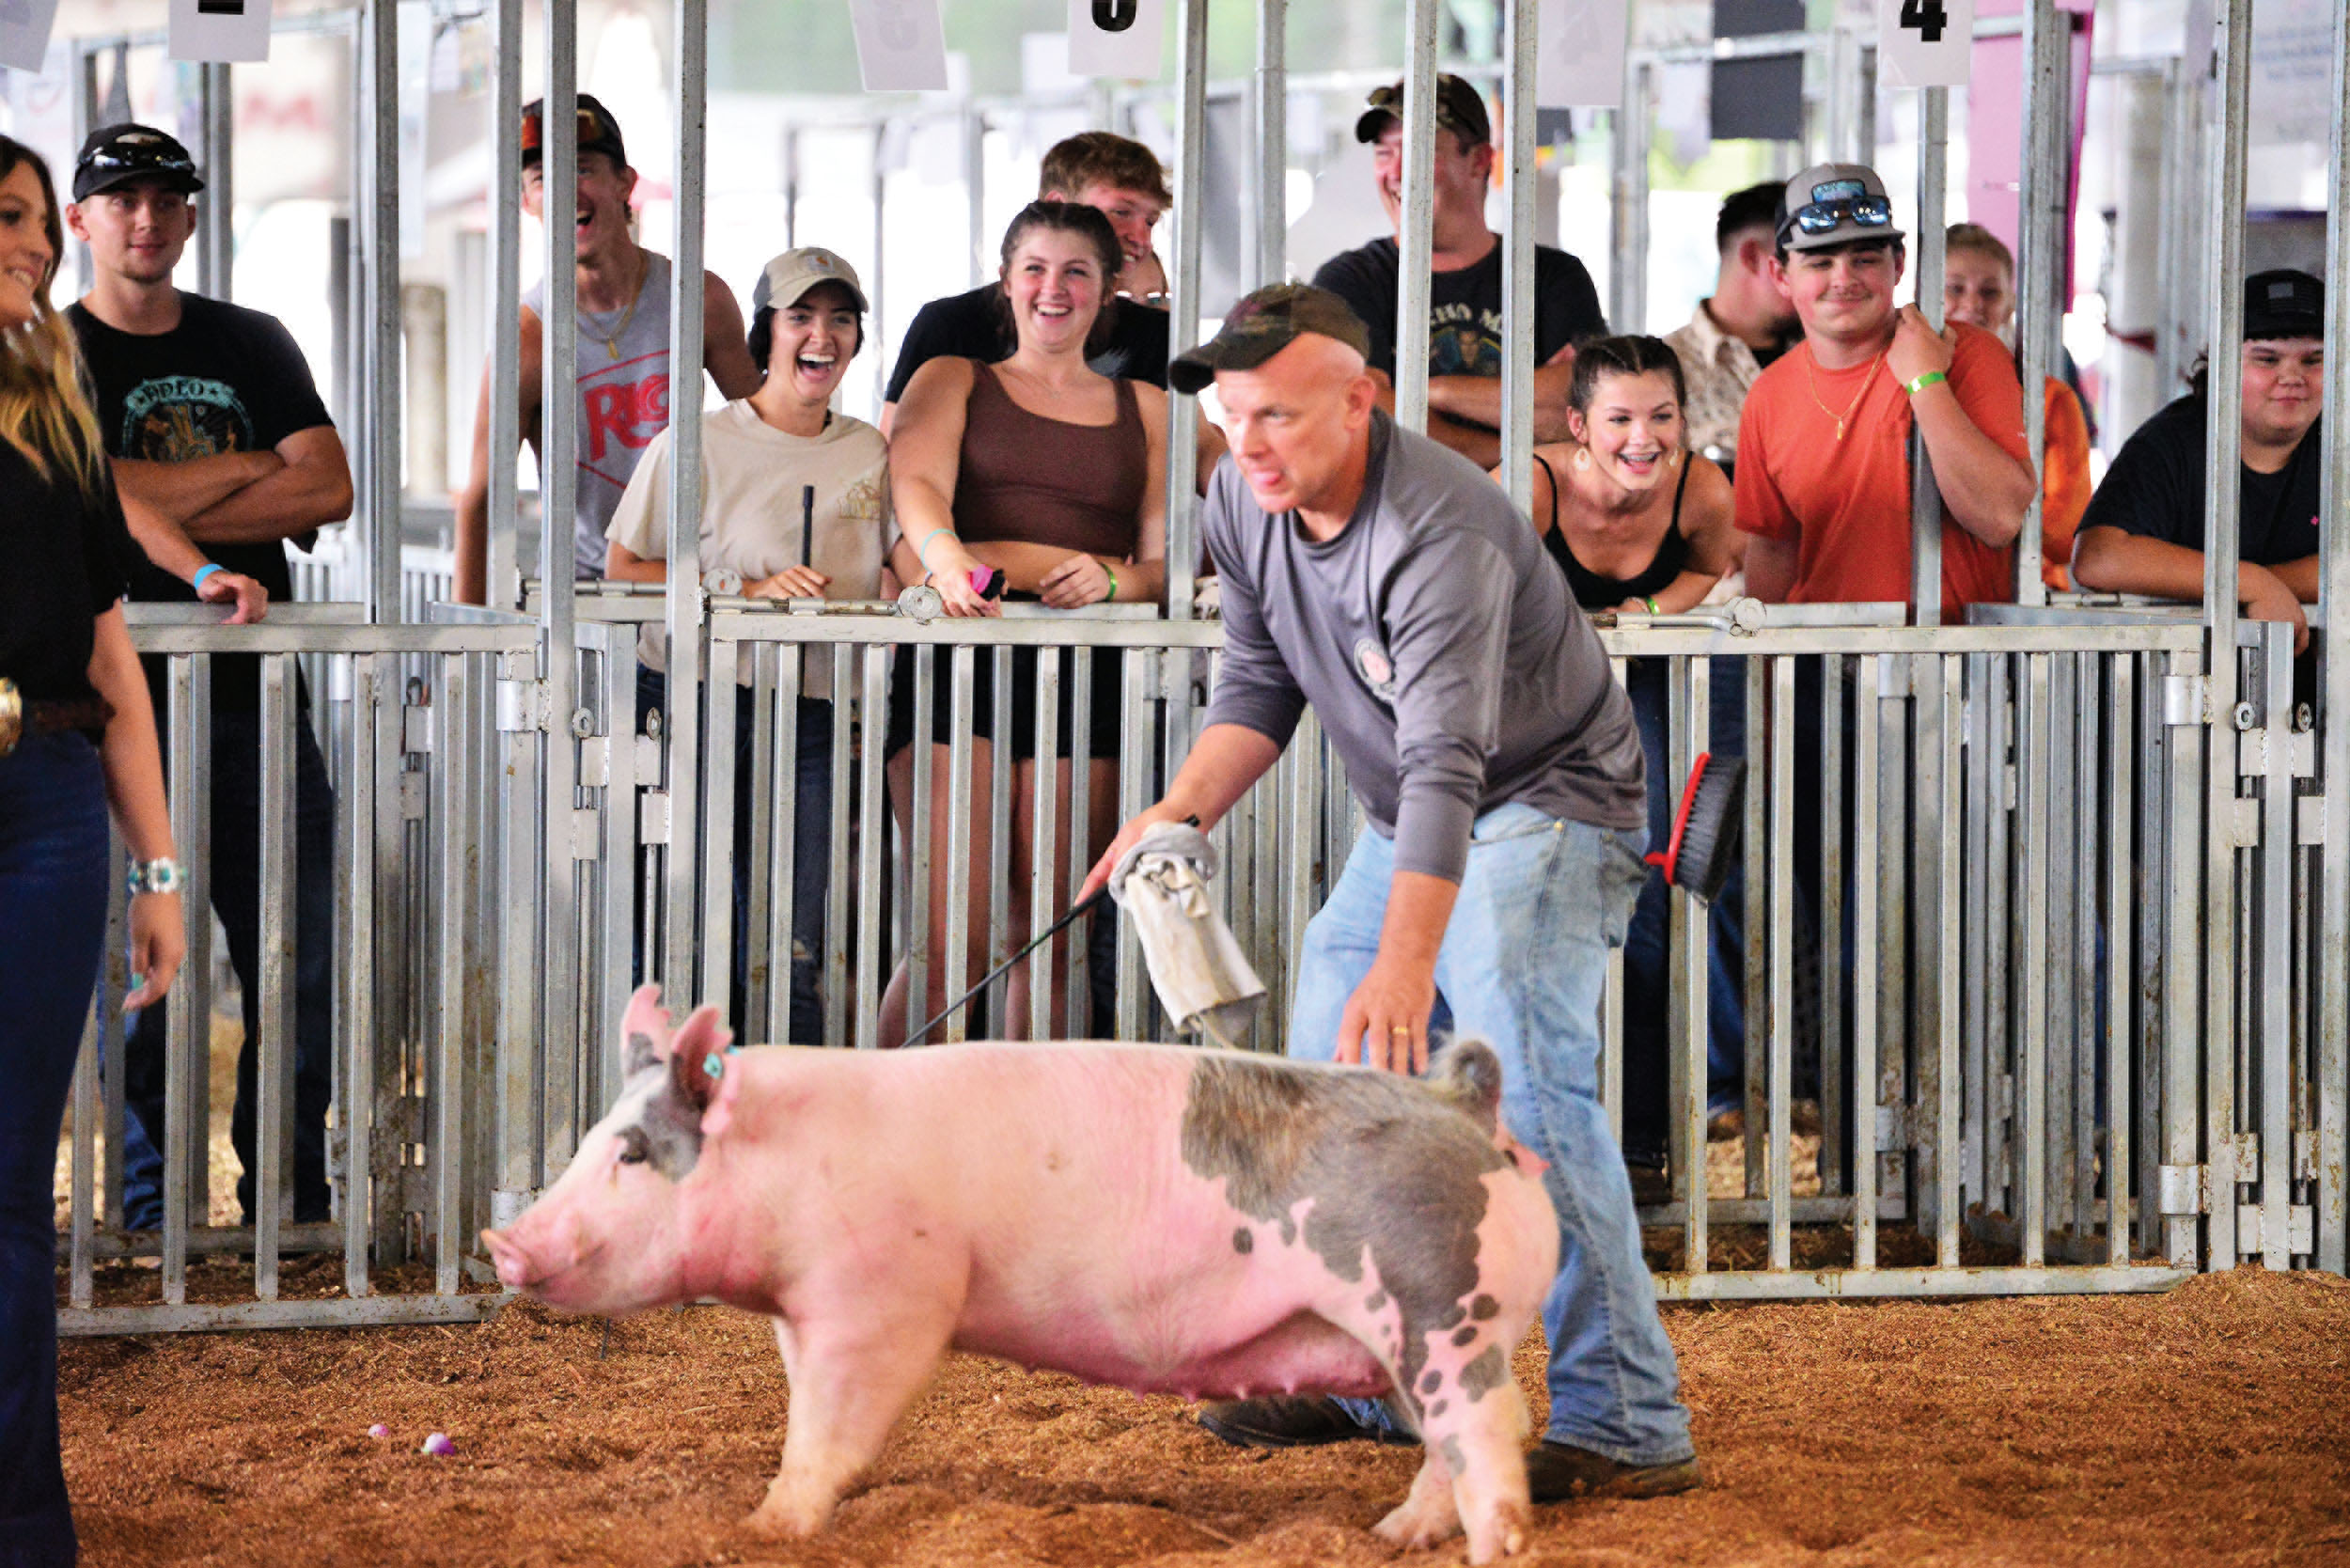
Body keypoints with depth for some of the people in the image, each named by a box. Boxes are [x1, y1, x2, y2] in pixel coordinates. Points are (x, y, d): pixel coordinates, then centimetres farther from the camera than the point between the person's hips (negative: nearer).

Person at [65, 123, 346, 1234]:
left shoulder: (253, 345, 16)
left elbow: (328, 491, 4)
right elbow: (94, 493, -12)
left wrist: (171, 506, -4)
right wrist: (251, 471, -15)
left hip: (254, 689, 3)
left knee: (302, 970, -1)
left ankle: (290, 1207, 8)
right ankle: (153, 1214, 5)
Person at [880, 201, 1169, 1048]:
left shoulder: (1143, 408, 23)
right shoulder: (952, 381, 16)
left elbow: (1165, 558, 15)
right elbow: (918, 483, -4)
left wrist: (1114, 579, -9)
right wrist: (946, 556, -27)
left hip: (1084, 672, 3)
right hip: (957, 657, -3)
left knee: (1053, 944, -3)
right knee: (955, 943, -14)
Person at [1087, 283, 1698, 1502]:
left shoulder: (1440, 530, -32)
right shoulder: (1244, 501, -6)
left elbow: (1446, 761, -41)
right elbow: (1259, 685, 8)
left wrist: (1406, 963, -50)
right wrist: (1181, 811, -11)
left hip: (1546, 805, -9)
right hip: (1404, 828, 9)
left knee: (1519, 1081, -26)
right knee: (1329, 1080, 10)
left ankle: (1625, 1422, -27)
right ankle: (1374, 1381, 25)